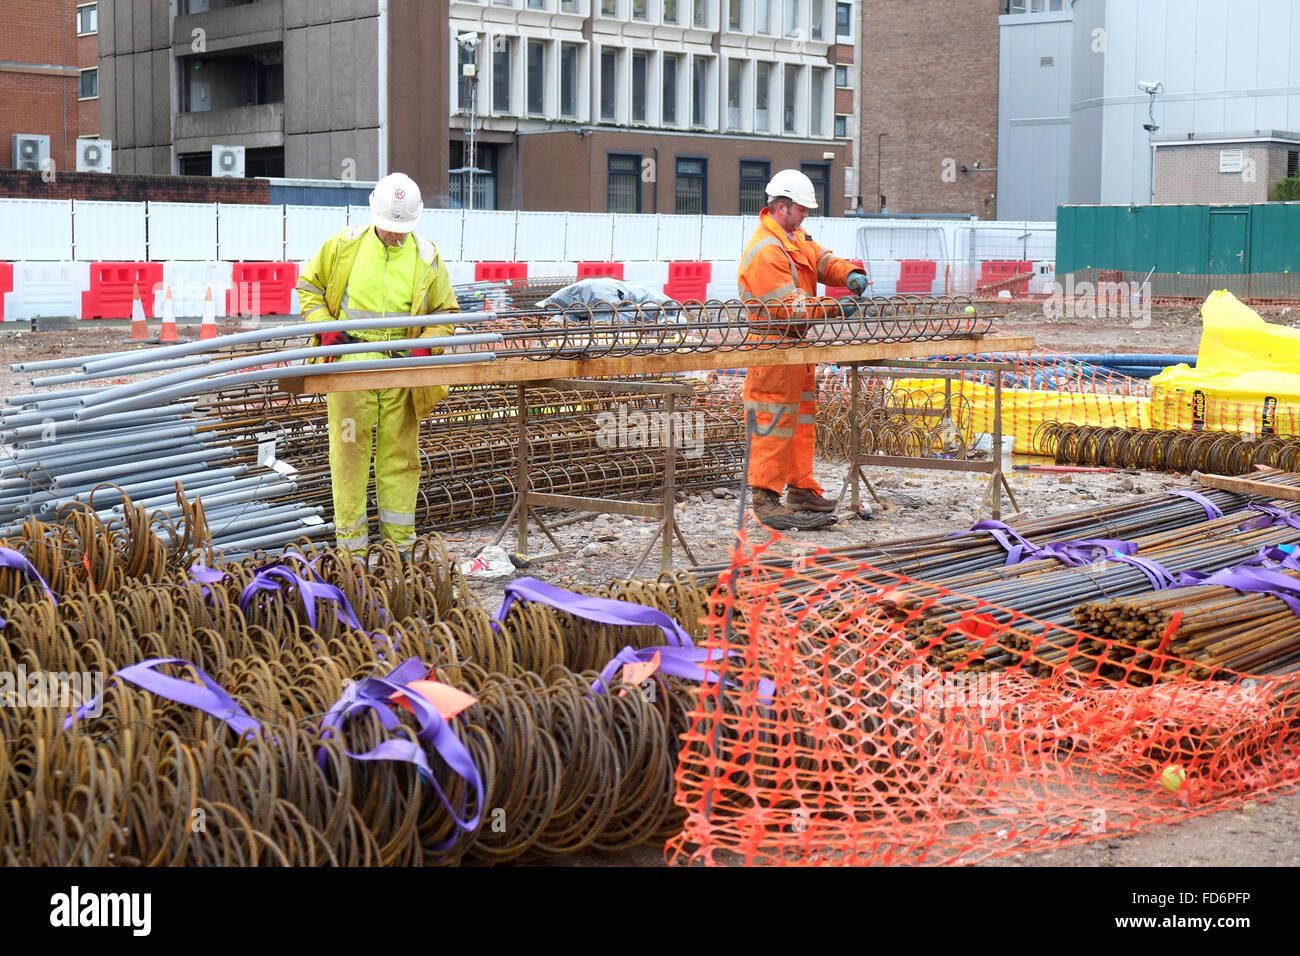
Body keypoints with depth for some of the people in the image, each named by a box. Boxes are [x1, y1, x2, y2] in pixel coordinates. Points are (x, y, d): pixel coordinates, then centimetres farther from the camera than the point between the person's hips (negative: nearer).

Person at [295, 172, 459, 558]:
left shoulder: (427, 258, 6)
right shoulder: (346, 245, 2)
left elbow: (445, 311, 14)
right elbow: (309, 284, 13)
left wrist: (427, 344, -4)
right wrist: (323, 326, -2)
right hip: (351, 363, -1)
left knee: (400, 452, 6)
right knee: (350, 449, -1)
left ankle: (399, 539, 16)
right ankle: (350, 539, 7)